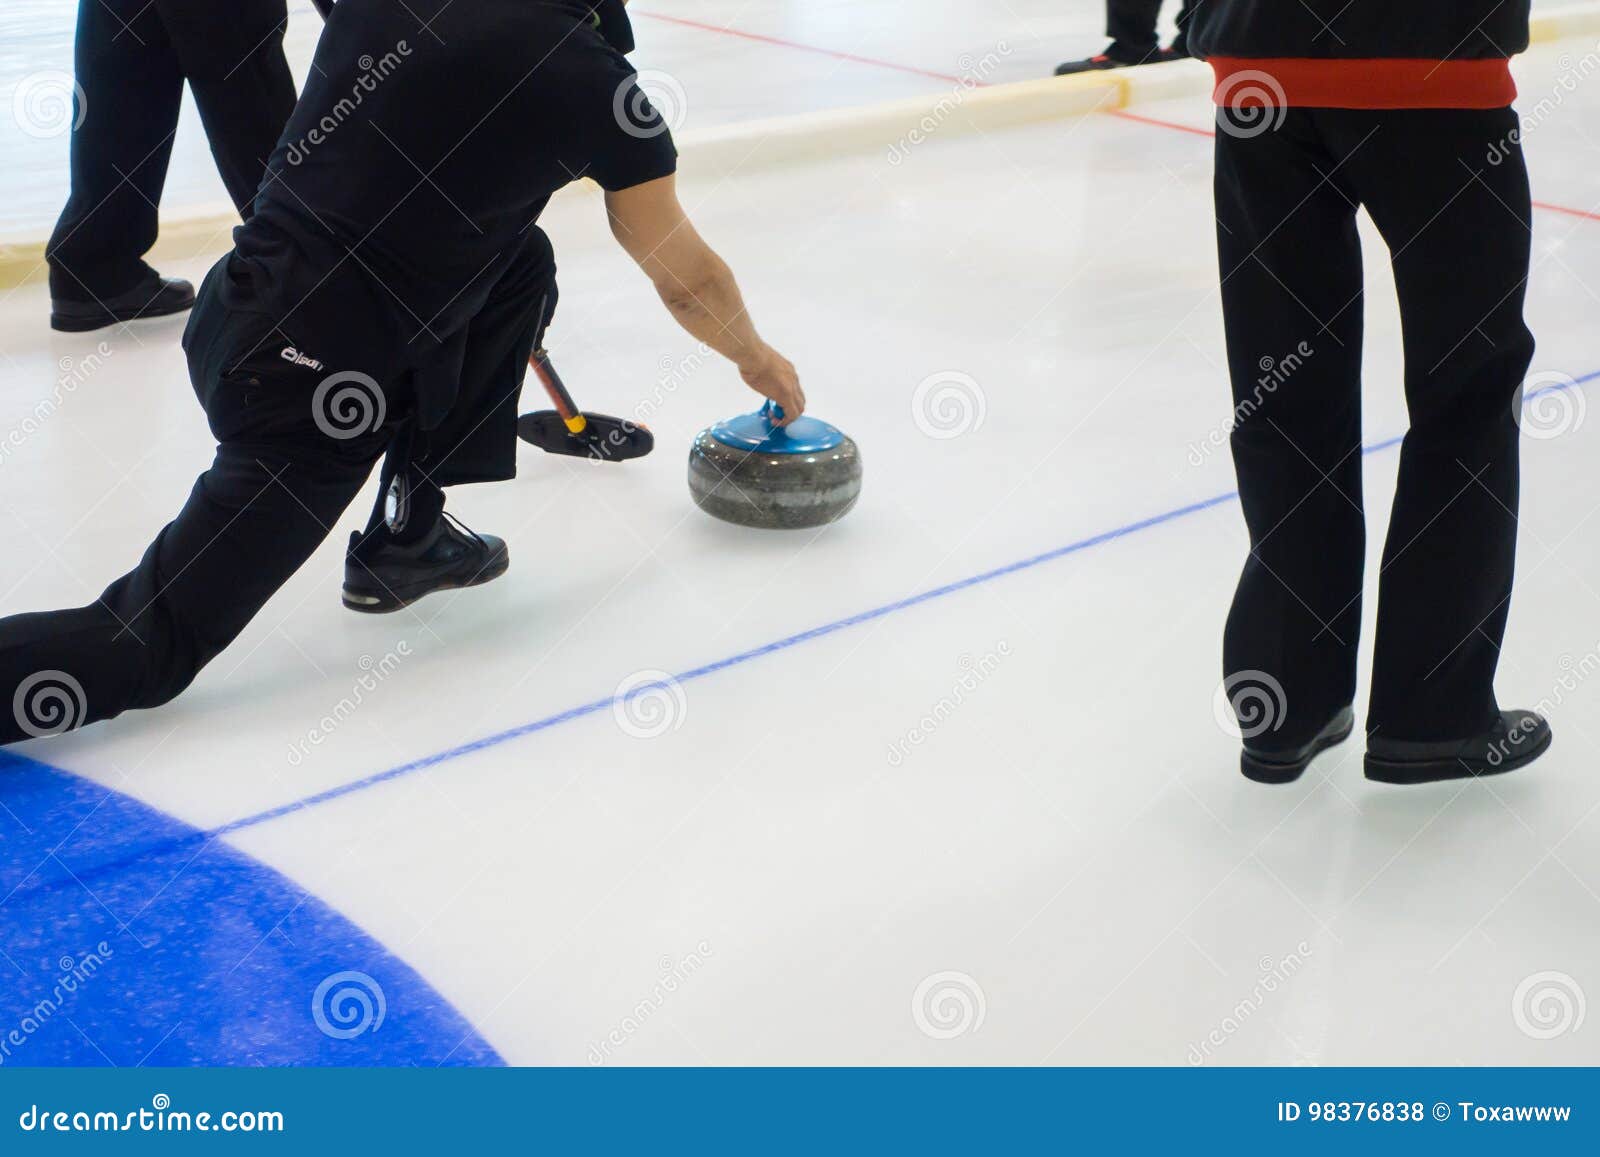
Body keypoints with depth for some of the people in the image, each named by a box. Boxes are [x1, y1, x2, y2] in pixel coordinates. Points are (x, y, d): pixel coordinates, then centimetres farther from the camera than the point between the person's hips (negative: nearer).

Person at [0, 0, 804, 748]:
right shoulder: (587, 76, -6)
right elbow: (687, 279, 8)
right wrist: (758, 360, 26)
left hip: (240, 308, 7)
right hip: (308, 386, -7)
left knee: (520, 263, 19)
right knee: (143, 653, 0)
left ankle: (408, 535, 21)